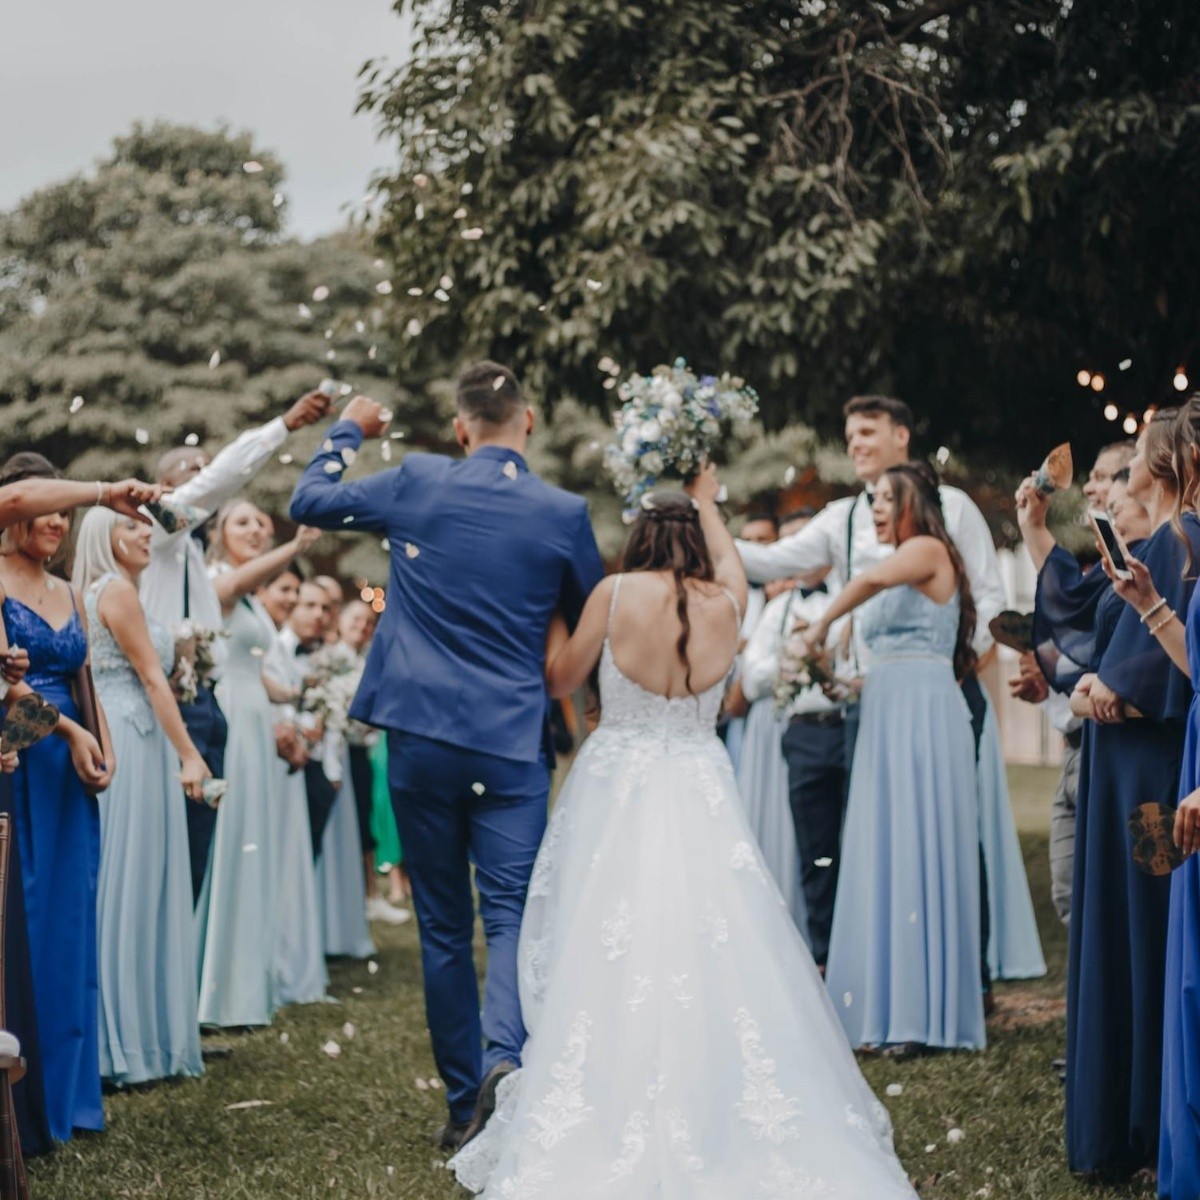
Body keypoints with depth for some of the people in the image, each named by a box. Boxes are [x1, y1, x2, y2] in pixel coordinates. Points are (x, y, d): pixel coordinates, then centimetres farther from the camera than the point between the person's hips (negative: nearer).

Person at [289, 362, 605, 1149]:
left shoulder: (418, 484, -1)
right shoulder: (563, 513, -2)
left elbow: (309, 501, 15)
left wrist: (348, 431, 31)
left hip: (422, 734, 1)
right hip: (515, 743, -1)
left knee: (443, 926, 10)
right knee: (512, 913, -1)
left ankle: (465, 1101, 14)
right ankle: (505, 1054, -26)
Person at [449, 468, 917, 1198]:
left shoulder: (616, 593, -5)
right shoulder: (727, 602, 1)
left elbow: (561, 680, 6)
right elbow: (727, 555, 26)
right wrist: (706, 500, 41)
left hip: (616, 794, -2)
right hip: (701, 799, 2)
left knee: (607, 963, 2)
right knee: (714, 960, 4)